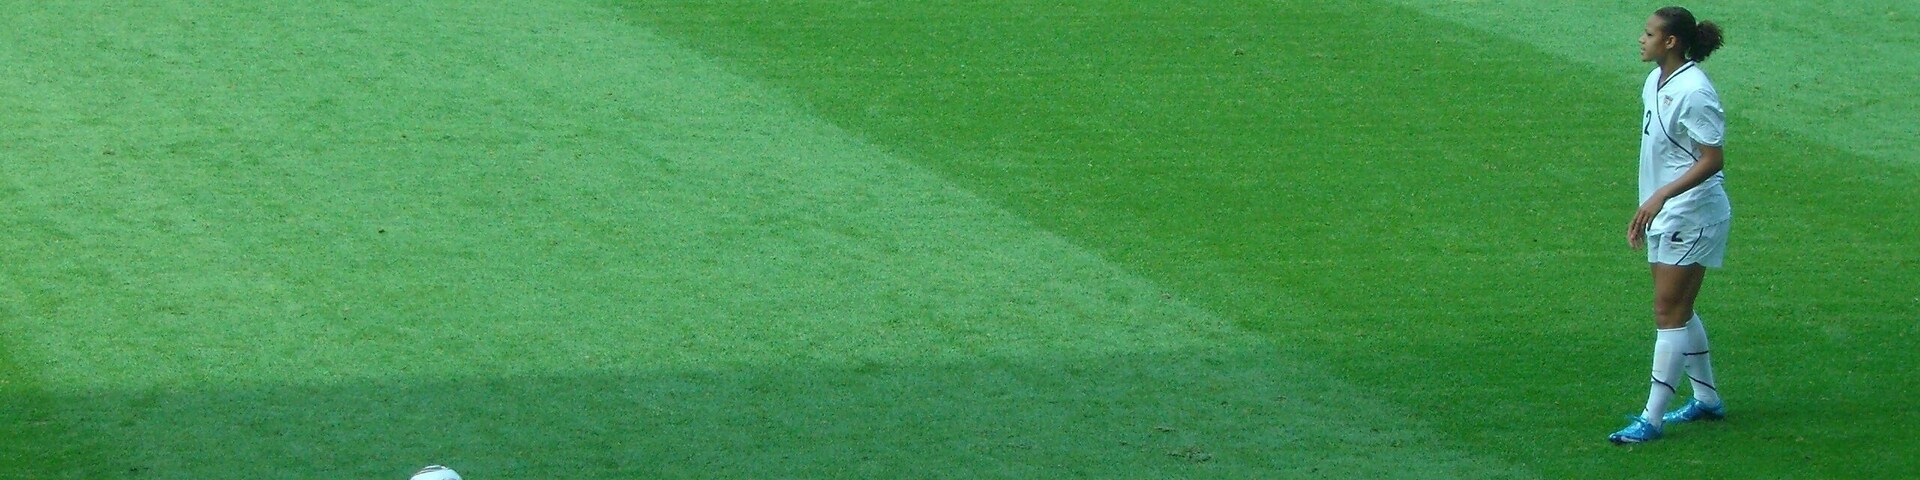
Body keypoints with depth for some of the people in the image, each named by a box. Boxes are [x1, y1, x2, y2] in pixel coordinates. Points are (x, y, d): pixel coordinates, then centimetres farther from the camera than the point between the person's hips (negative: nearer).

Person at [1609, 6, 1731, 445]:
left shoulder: (1693, 92, -19)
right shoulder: (1655, 82, 9)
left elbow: (1713, 161, -21)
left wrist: (1663, 195, -29)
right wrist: (1644, 211, 19)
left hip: (1692, 216, -10)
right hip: (1664, 216, 10)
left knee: (1669, 313, -8)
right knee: (1679, 312, 16)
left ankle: (1652, 418, -6)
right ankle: (1707, 398, 29)